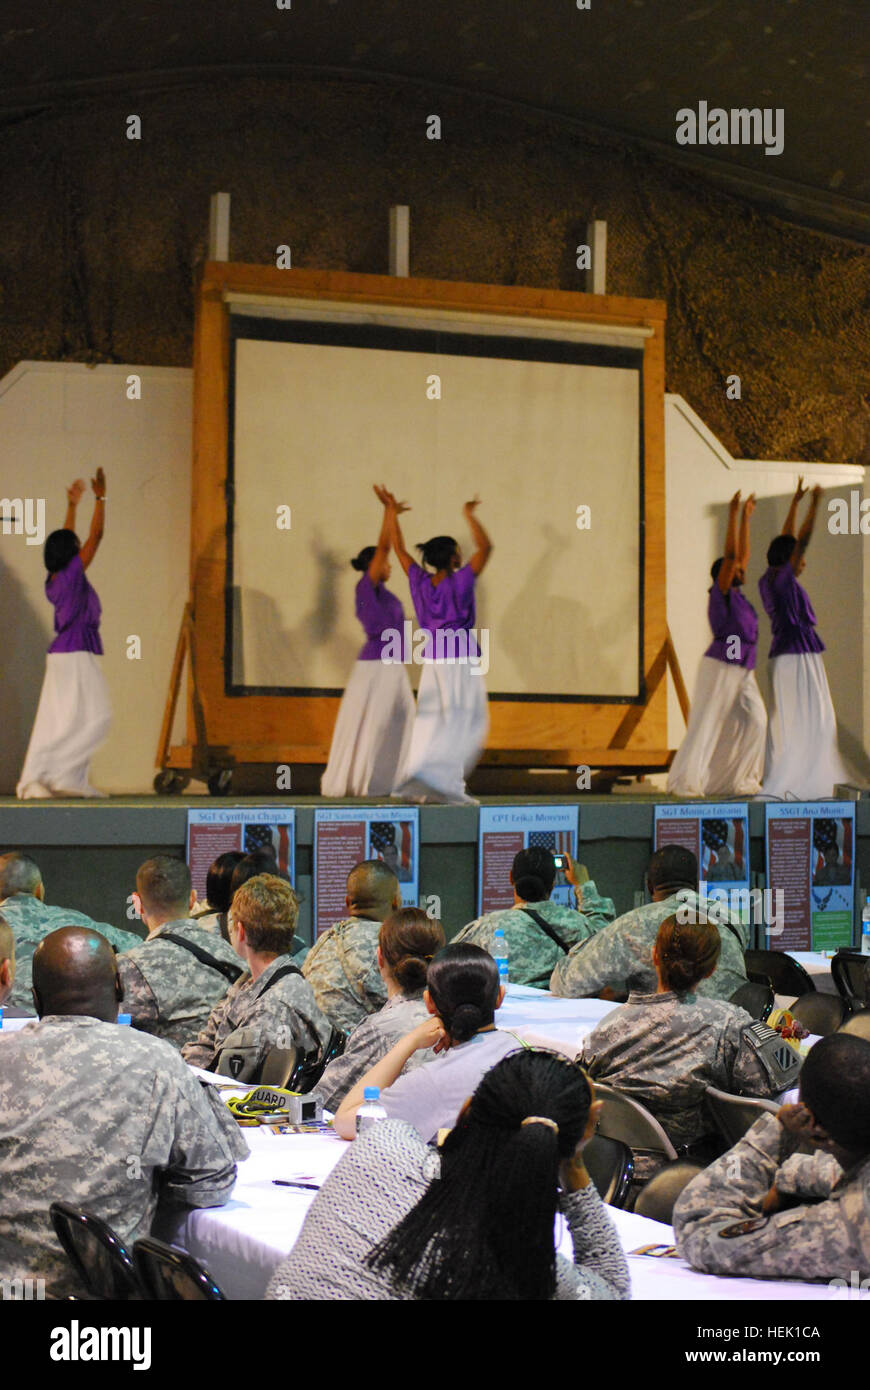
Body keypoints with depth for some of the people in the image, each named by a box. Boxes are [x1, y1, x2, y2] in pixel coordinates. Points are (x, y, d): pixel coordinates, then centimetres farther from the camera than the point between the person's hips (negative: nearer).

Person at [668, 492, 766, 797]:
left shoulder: (737, 596, 15)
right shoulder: (721, 593, -5)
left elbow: (743, 554, 20)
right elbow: (730, 555, -15)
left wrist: (746, 518, 23)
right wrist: (732, 516, -16)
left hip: (743, 672, 8)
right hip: (720, 668, -8)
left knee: (755, 722, -3)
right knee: (706, 726, -6)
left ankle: (741, 780, 2)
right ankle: (684, 781, -1)